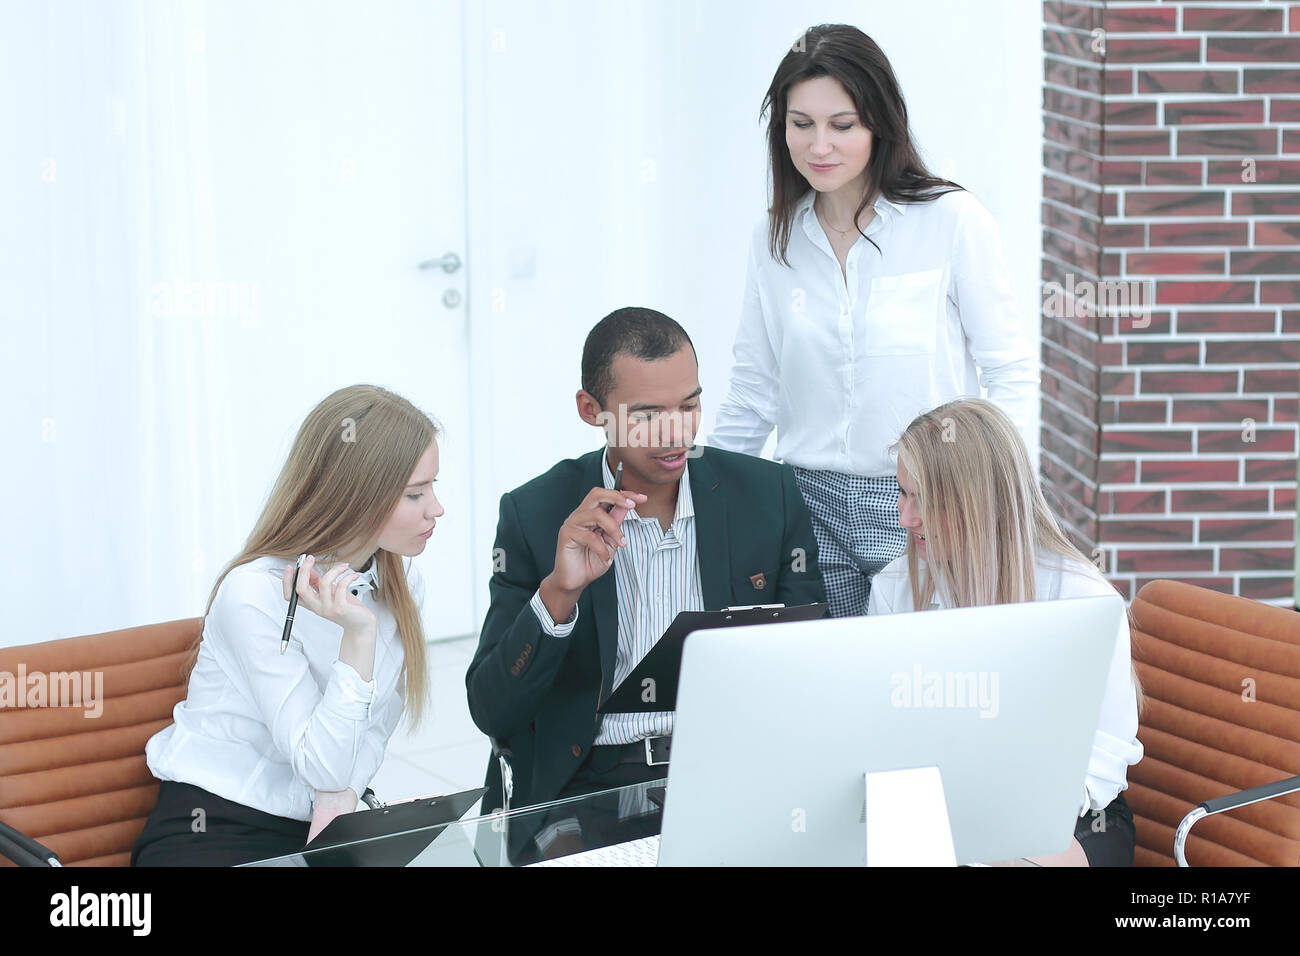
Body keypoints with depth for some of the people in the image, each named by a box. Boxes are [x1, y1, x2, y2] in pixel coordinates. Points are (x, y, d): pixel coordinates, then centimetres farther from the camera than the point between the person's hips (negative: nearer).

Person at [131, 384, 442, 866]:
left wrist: (343, 793, -13)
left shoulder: (401, 583, 4)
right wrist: (358, 636, -29)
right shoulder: (256, 594, -18)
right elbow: (324, 767, -18)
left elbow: (372, 732, 8)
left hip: (318, 828, 6)